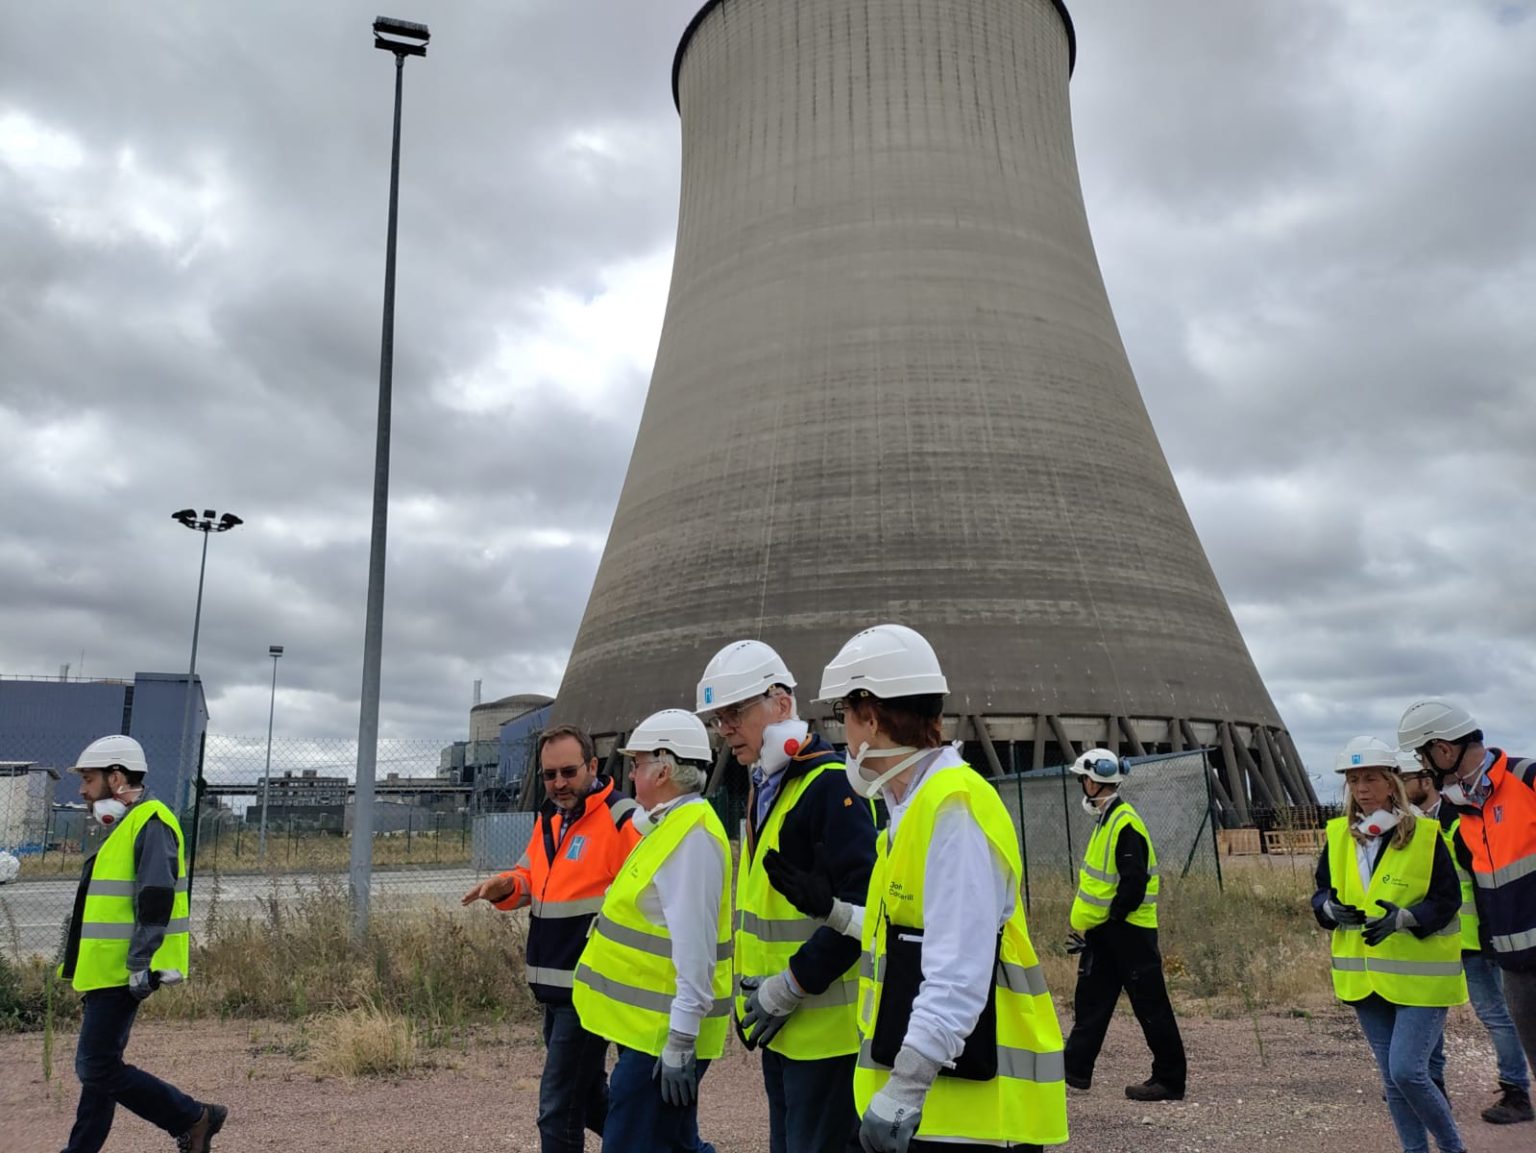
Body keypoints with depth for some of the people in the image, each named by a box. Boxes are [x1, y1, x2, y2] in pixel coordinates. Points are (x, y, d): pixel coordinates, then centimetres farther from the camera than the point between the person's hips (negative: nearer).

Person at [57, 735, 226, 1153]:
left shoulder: (150, 823, -15)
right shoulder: (123, 826, 18)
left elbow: (155, 900, -23)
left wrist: (139, 967, -25)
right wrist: (90, 979, 25)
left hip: (122, 976, -10)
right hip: (107, 972, 10)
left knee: (97, 1068, -8)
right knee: (98, 1066, 15)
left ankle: (193, 1119, 0)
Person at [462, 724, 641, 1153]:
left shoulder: (622, 819, -18)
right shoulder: (549, 817, 9)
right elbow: (532, 879, 19)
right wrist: (505, 885, -3)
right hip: (553, 987, 9)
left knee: (558, 1111, 0)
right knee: (586, 1098, 22)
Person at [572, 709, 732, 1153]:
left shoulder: (692, 835, -20)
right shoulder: (671, 826, 12)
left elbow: (694, 949, -24)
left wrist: (680, 1042, -23)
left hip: (662, 1033, -10)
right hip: (650, 1025, 10)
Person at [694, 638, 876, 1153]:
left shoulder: (831, 785, -18)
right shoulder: (764, 789, 12)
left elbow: (860, 902, -24)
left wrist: (790, 986, -20)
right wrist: (754, 987, 12)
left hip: (828, 1025, -9)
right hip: (782, 1023, 9)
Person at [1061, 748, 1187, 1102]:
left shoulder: (1125, 824, -20)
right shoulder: (1108, 820, 12)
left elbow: (1134, 885, -25)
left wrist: (1109, 918, -15)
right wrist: (1085, 924, 16)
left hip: (1129, 931, -10)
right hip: (1105, 932, 10)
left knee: (1150, 1006, 1)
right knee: (1090, 1001, 14)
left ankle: (1170, 1080, 12)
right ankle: (1075, 1069, 21)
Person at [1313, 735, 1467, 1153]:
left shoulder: (1425, 834, -10)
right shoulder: (1338, 836, 2)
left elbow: (1447, 900, -10)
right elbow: (1322, 891, 8)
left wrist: (1404, 918, -26)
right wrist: (1332, 908, -14)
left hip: (1420, 976, -5)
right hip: (1365, 976, 5)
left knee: (1406, 1071, -10)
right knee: (1392, 1079, 12)